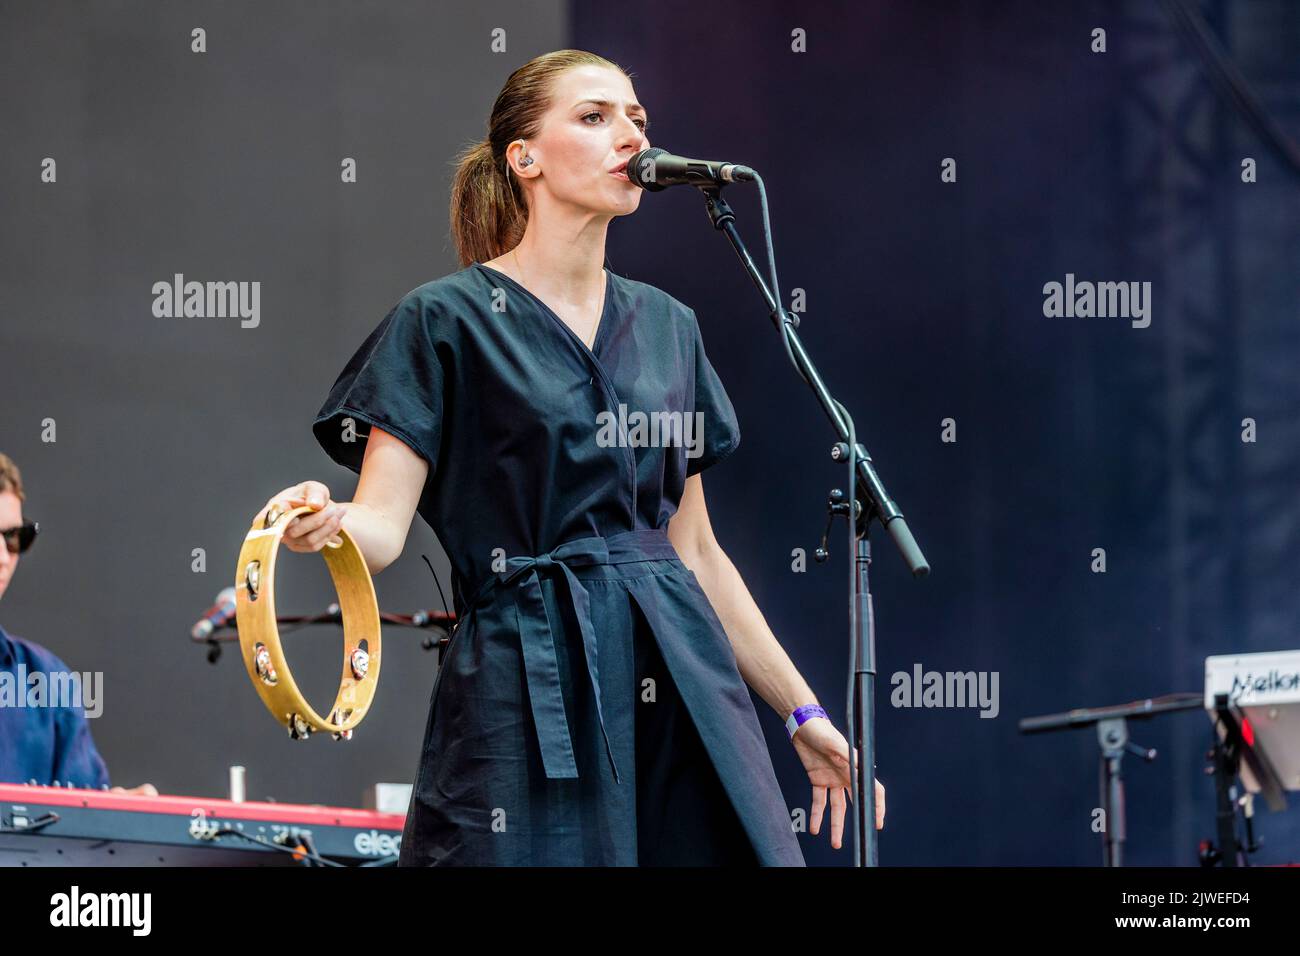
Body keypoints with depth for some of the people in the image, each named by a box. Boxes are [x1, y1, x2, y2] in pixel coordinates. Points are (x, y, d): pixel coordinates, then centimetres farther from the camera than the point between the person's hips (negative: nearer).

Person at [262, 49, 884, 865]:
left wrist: (804, 714, 18)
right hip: (526, 686, -5)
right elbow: (381, 526, -8)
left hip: (679, 680, 5)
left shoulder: (668, 328, 15)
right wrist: (328, 522, -32)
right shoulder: (447, 322, -1)